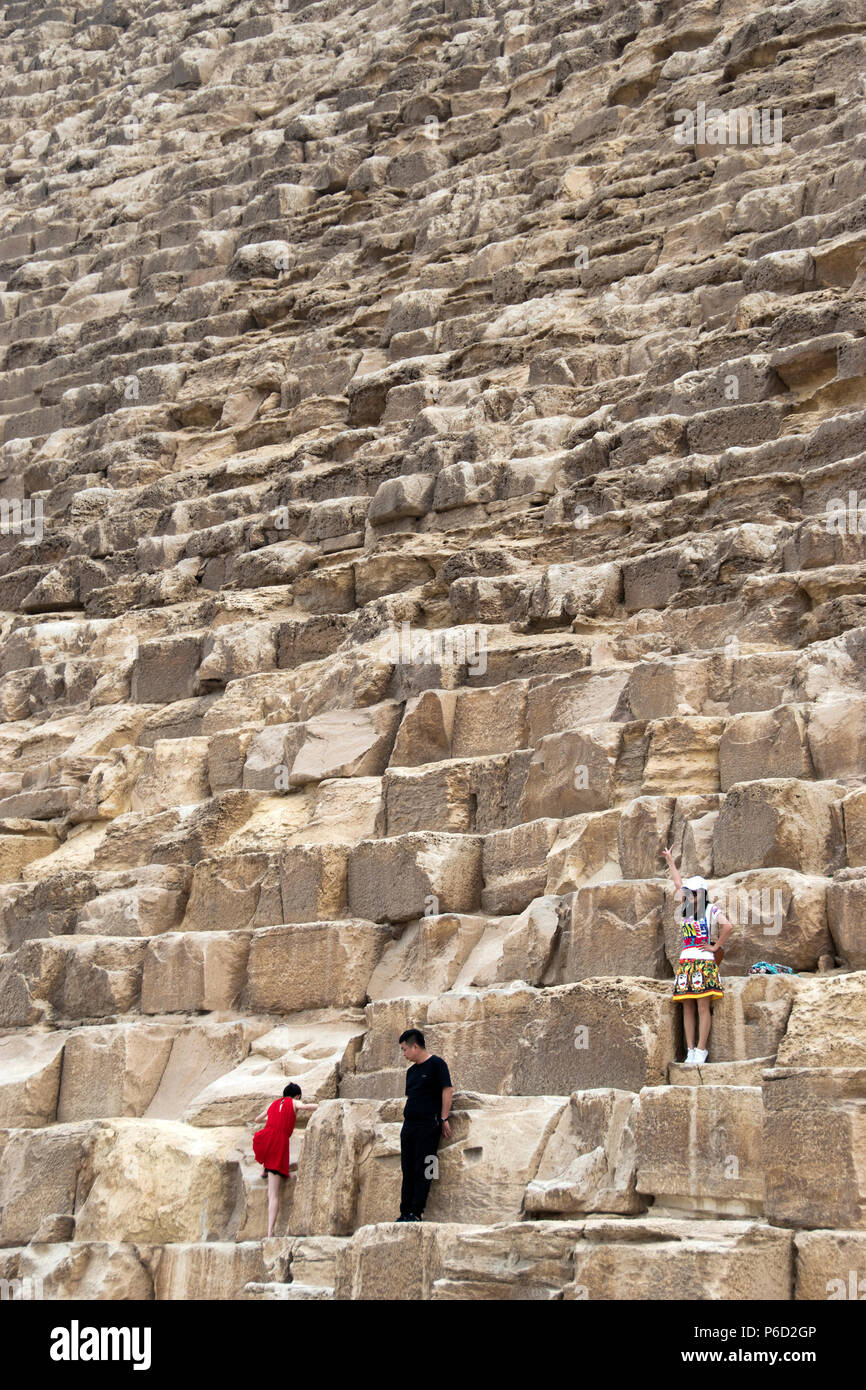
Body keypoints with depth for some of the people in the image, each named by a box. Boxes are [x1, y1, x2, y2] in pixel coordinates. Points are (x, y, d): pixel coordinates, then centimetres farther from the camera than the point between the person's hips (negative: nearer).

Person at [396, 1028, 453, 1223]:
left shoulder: (436, 1064, -5)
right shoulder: (411, 1071, 19)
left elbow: (447, 1090, -10)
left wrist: (444, 1119, -14)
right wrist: (405, 1121, 16)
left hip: (428, 1125, -8)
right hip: (409, 1125, 8)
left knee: (422, 1171, -8)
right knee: (408, 1171, 7)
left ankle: (416, 1213, -8)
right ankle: (405, 1213, 10)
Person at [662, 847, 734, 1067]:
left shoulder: (711, 910, -1)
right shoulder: (688, 909, 17)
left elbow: (728, 926, -17)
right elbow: (678, 883, 27)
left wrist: (716, 947, -12)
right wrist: (670, 861, 35)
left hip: (703, 962, -6)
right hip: (685, 962, 7)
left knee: (703, 1007, -8)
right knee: (688, 1009, 2)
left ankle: (701, 1050, -8)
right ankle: (690, 1051, 3)